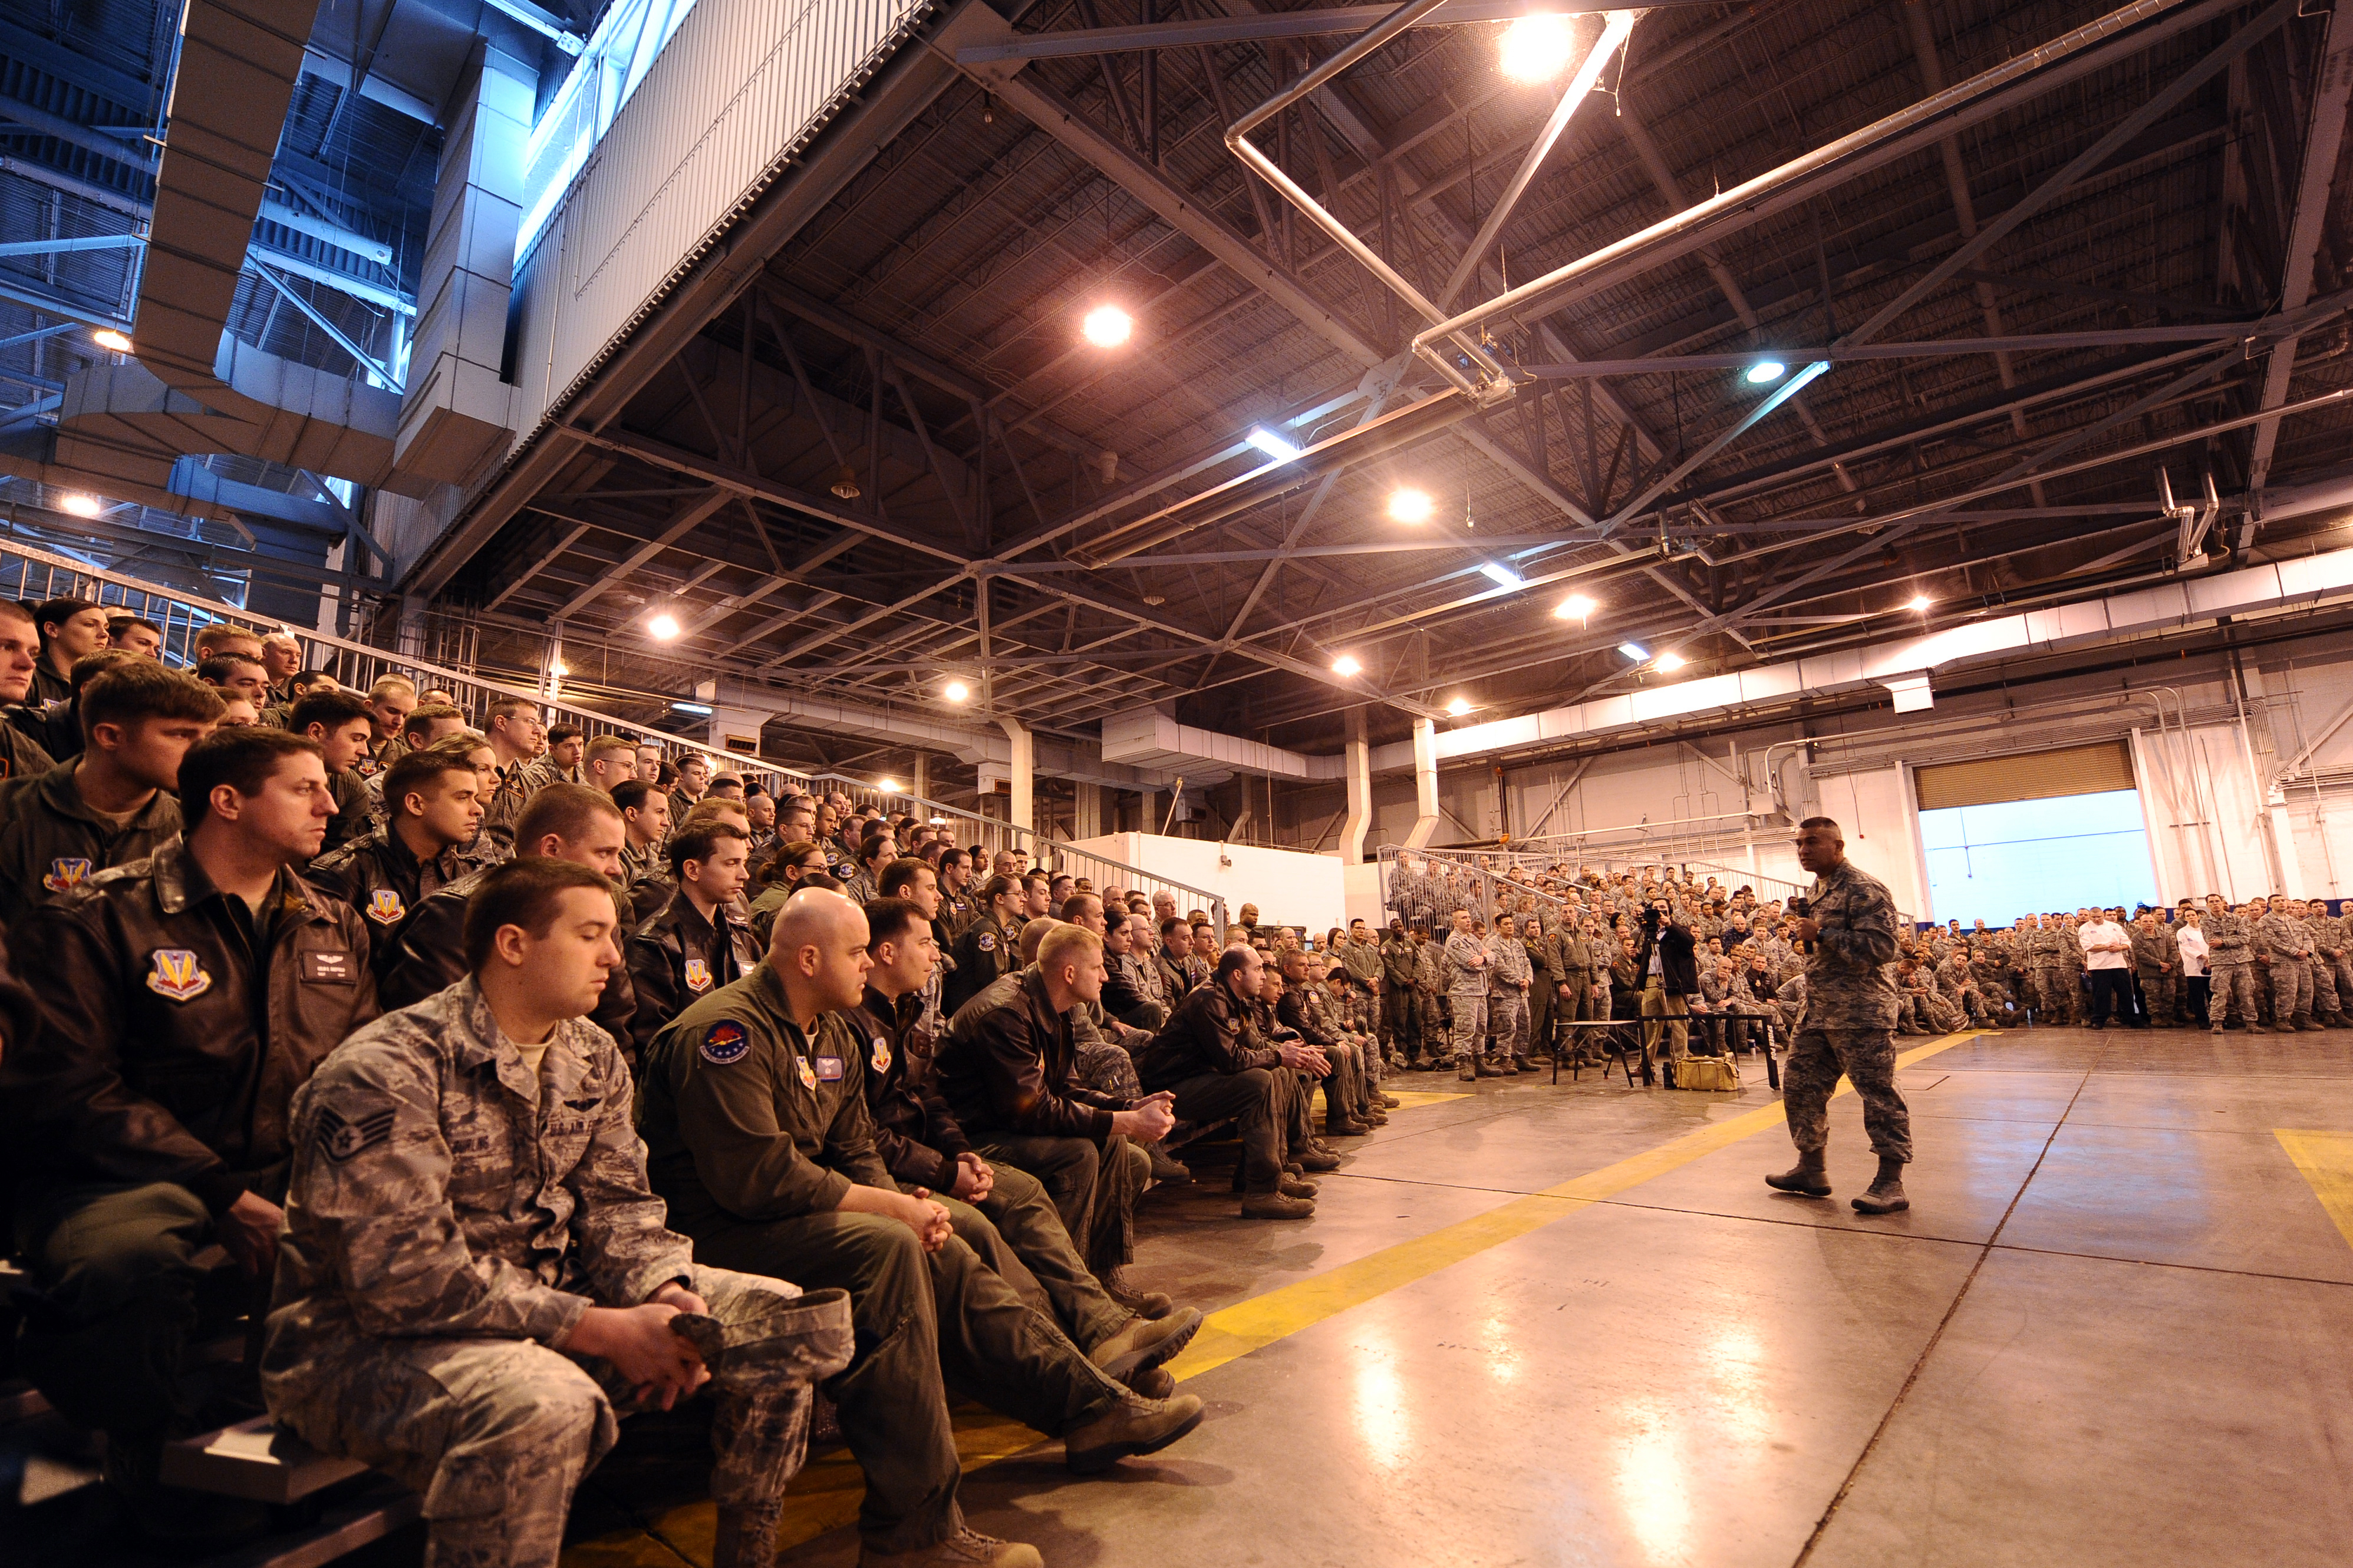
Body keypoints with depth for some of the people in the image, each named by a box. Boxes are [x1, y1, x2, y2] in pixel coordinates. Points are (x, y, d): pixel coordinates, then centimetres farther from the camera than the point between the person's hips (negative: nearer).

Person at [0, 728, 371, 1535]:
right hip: (129, 1178, -4)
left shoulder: (336, 927, 11)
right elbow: (66, 1089, -12)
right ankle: (154, 1450, -4)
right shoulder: (101, 918, -5)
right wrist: (220, 1194, -21)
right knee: (127, 1265, -36)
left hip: (295, 1175, 4)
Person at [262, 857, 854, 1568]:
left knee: (787, 1318, -3)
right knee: (543, 1405, -41)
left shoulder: (594, 1058, 5)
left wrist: (663, 1295, -16)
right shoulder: (383, 1072, -19)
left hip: (549, 1305, 7)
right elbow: (402, 1277, -24)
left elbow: (616, 1205, 5)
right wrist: (602, 1331, -25)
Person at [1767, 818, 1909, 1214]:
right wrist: (1806, 935, 12)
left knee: (1877, 1093, -2)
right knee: (1800, 1086, 11)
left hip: (1861, 1012, -9)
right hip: (1818, 1011, 10)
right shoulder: (1815, 891, 17)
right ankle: (1812, 1169, 24)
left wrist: (1822, 934, -20)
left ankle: (1891, 1183, 8)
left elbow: (1880, 947, -23)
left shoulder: (1864, 889, -12)